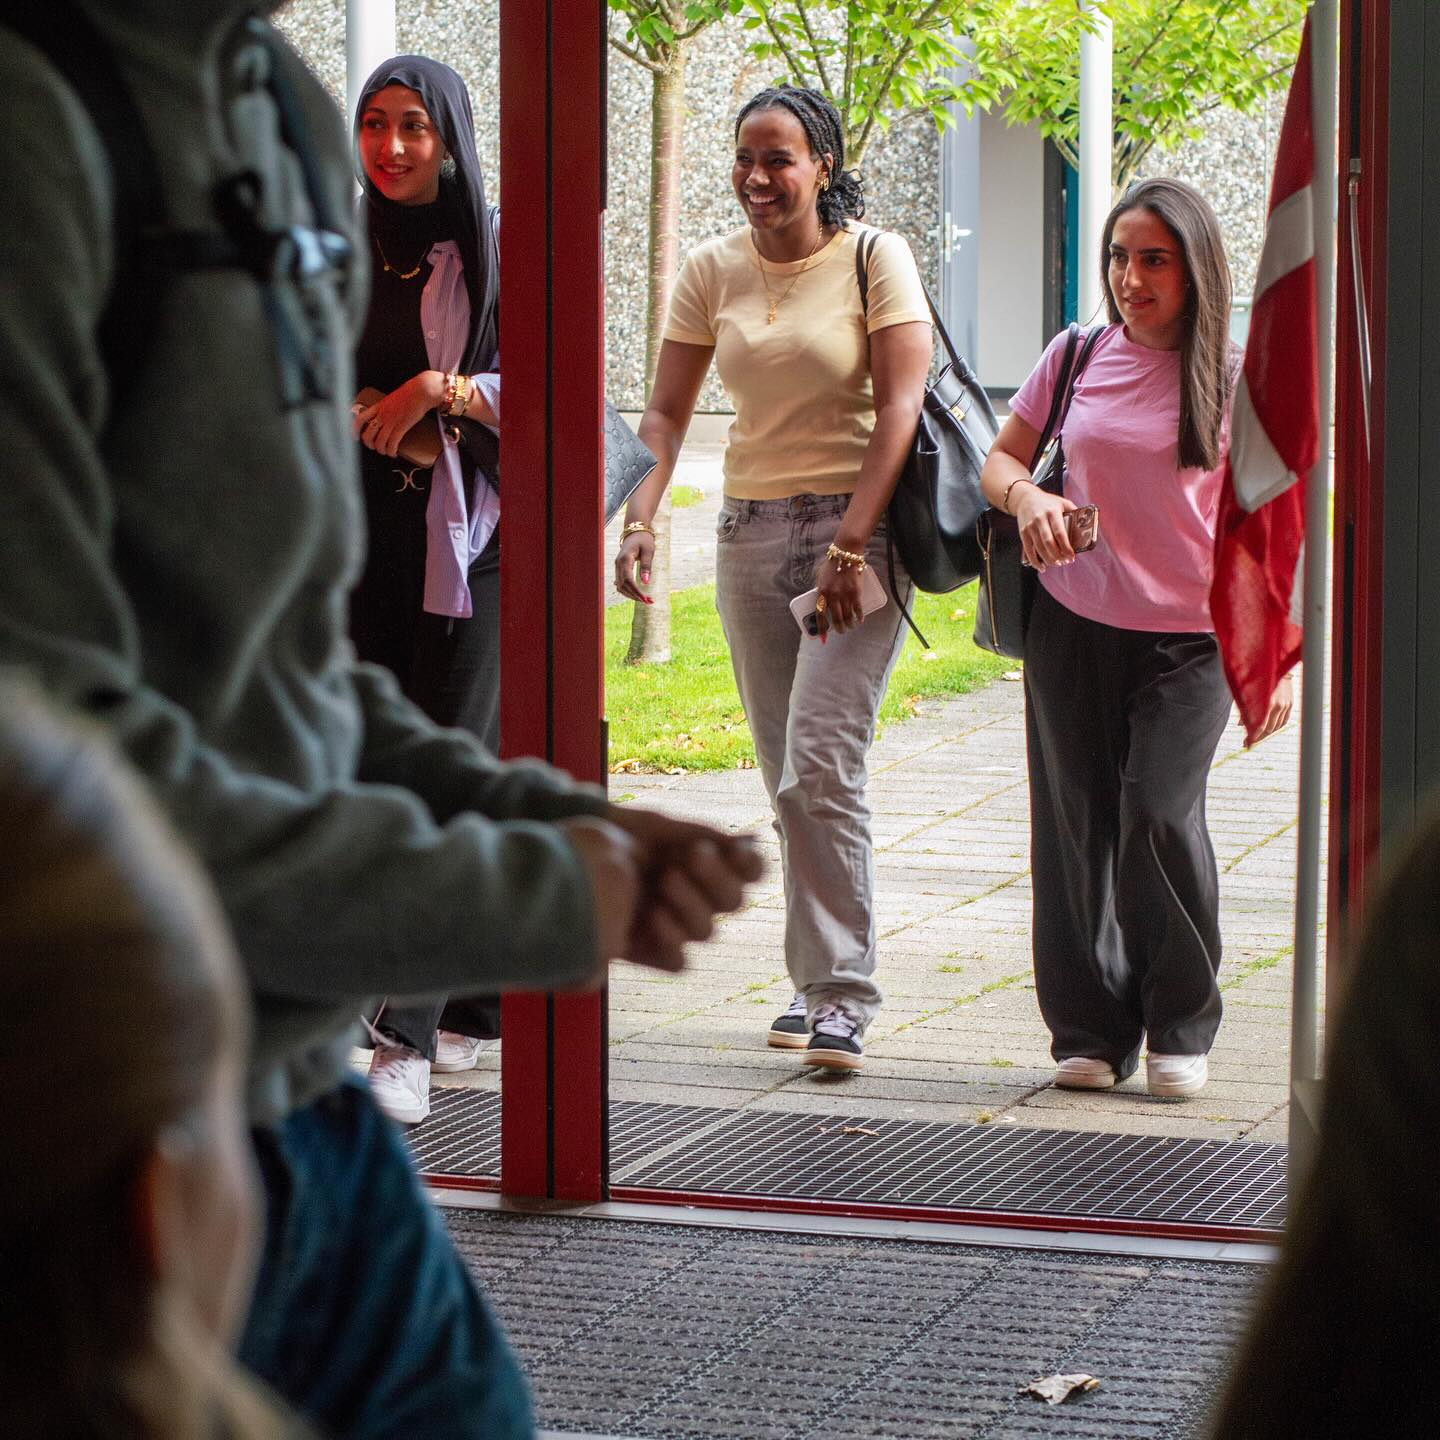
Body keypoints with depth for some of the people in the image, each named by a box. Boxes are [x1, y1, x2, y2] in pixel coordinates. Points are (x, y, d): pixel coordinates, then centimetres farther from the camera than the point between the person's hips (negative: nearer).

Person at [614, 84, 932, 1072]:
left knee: (822, 765, -15)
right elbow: (667, 410, 7)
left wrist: (850, 543, -18)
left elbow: (900, 405, -12)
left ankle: (843, 994, -12)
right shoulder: (712, 271, 7)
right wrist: (641, 517, -10)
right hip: (750, 531, 5)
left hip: (858, 523, -5)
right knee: (790, 778, 9)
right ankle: (817, 983, 19)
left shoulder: (875, 258, -6)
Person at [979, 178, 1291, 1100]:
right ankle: (1090, 1031, 15)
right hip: (1073, 629, 3)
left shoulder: (1236, 377, -1)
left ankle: (1181, 1029, 1)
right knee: (1077, 826, 3)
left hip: (1190, 638, -3)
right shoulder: (1077, 357, 6)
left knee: (1160, 815, -16)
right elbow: (1000, 460, 13)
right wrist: (1026, 497, -11)